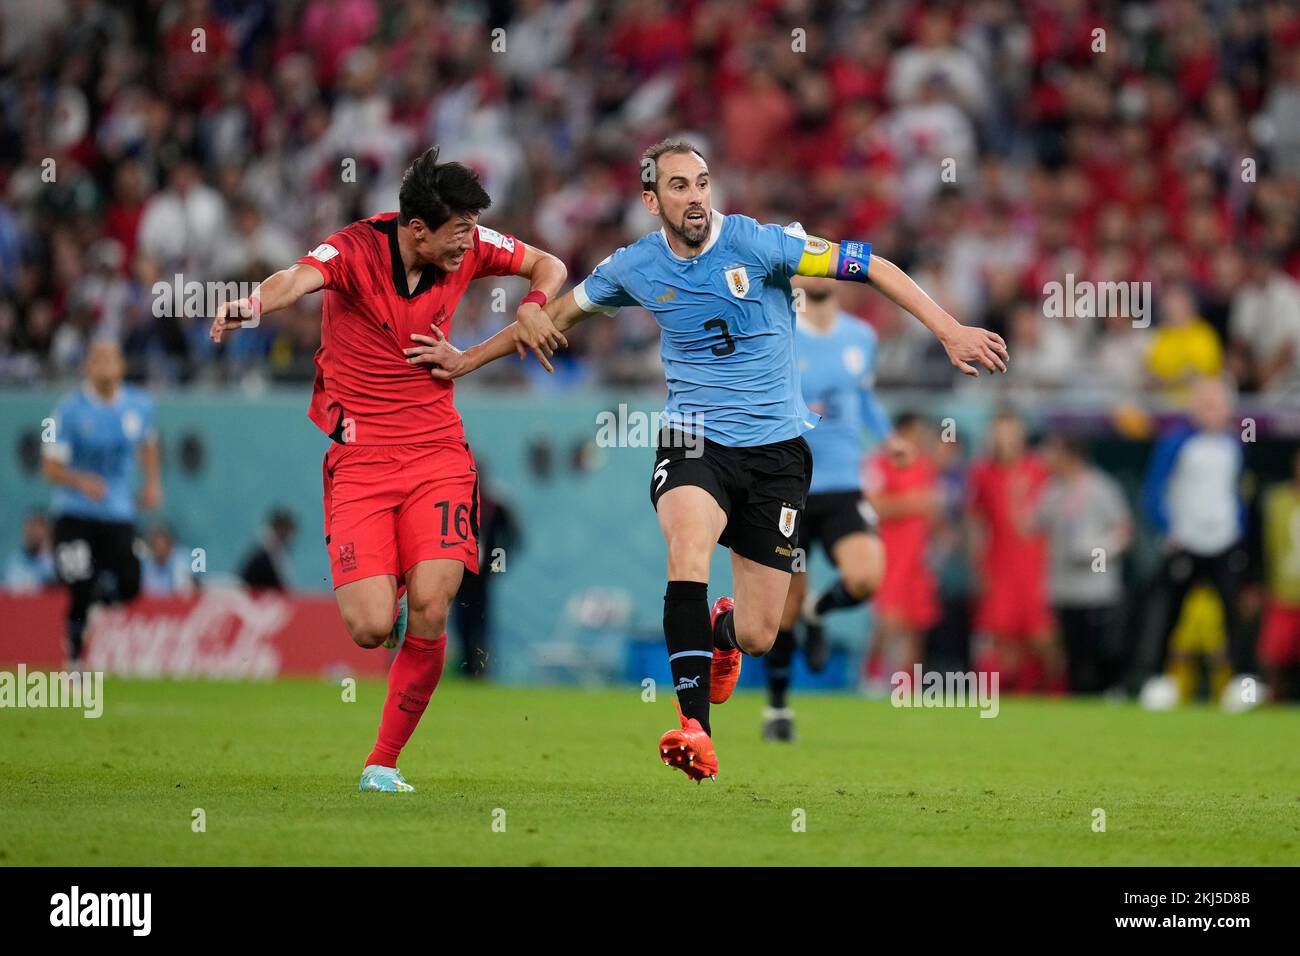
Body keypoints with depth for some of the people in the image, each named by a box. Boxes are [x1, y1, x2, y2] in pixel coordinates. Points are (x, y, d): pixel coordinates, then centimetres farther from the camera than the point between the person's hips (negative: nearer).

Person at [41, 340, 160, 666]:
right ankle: (74, 660, 13)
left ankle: (100, 592, 28)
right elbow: (51, 467, -10)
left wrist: (153, 483, 9)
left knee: (129, 587, -9)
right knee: (79, 593, -8)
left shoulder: (139, 406, 2)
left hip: (119, 514, 3)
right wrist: (80, 481, -29)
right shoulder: (70, 410, -10)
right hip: (75, 515, -3)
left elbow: (148, 444, 23)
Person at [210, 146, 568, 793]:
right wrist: (252, 305, -58)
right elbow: (297, 280, -36)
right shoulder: (355, 251, -14)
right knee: (370, 628, -14)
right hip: (360, 460, -3)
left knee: (429, 613, -15)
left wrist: (533, 306, -4)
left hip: (437, 454, 3)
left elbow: (549, 265, 18)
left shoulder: (470, 249, 0)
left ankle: (383, 763, 3)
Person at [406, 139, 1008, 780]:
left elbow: (868, 266, -8)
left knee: (758, 637, 0)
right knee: (688, 552, -34)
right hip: (694, 441, 1)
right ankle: (695, 731, -36)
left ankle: (722, 631, 42)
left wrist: (949, 331, -14)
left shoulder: (757, 244, -10)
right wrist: (466, 360, 23)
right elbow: (559, 313, 20)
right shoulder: (634, 268, 1)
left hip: (777, 448, -1)